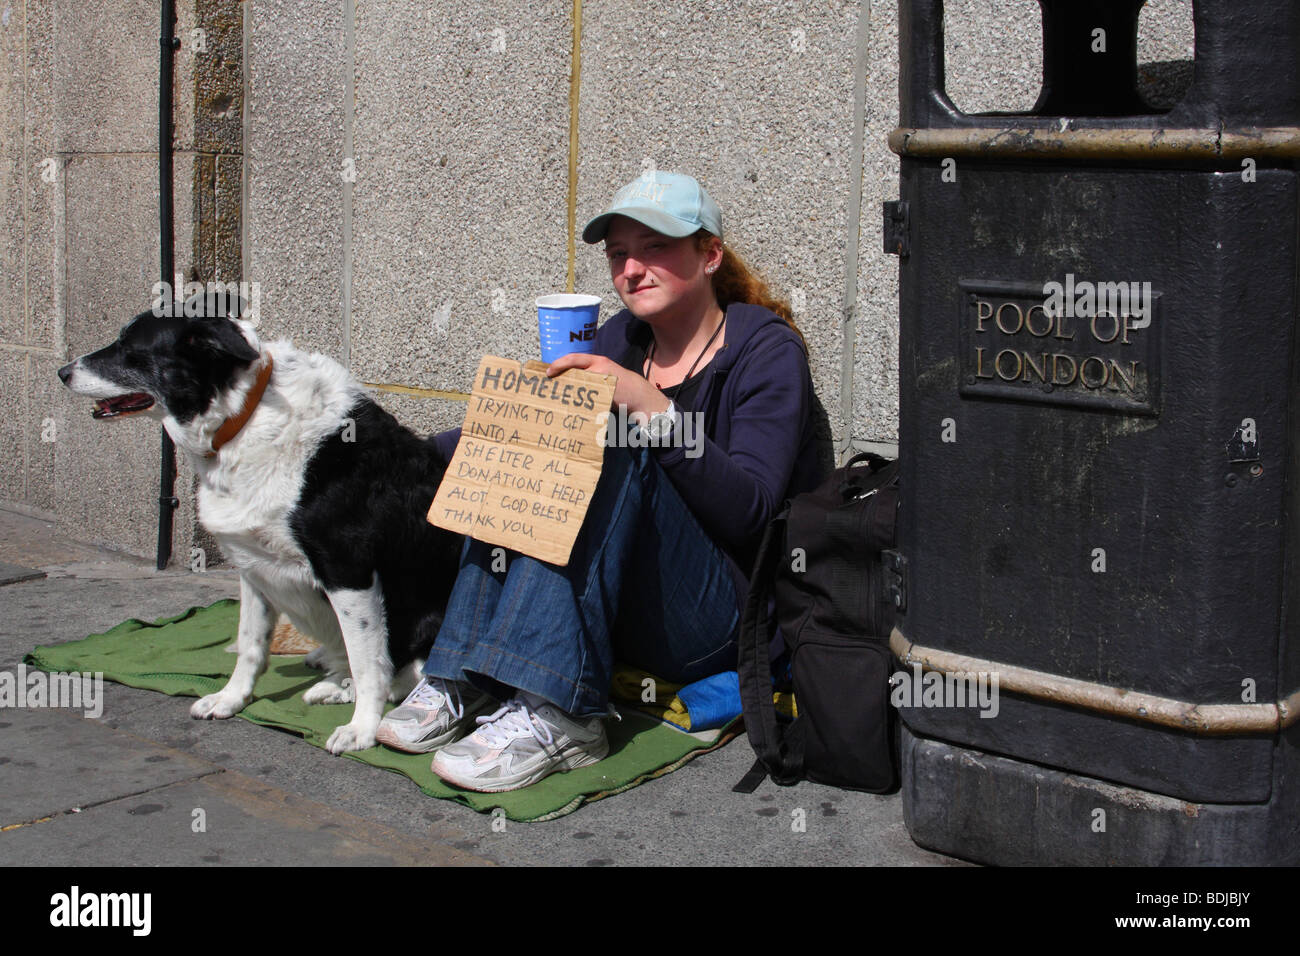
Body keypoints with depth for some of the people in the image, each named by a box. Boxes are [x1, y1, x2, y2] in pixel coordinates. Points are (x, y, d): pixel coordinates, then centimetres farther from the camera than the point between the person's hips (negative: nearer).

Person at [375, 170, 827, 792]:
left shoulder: (767, 350, -6)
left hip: (724, 624, -6)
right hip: (619, 617, 6)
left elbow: (748, 510, -18)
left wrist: (649, 405, -27)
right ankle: (465, 683, -24)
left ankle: (552, 711, -37)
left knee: (613, 446, -27)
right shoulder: (621, 338, 11)